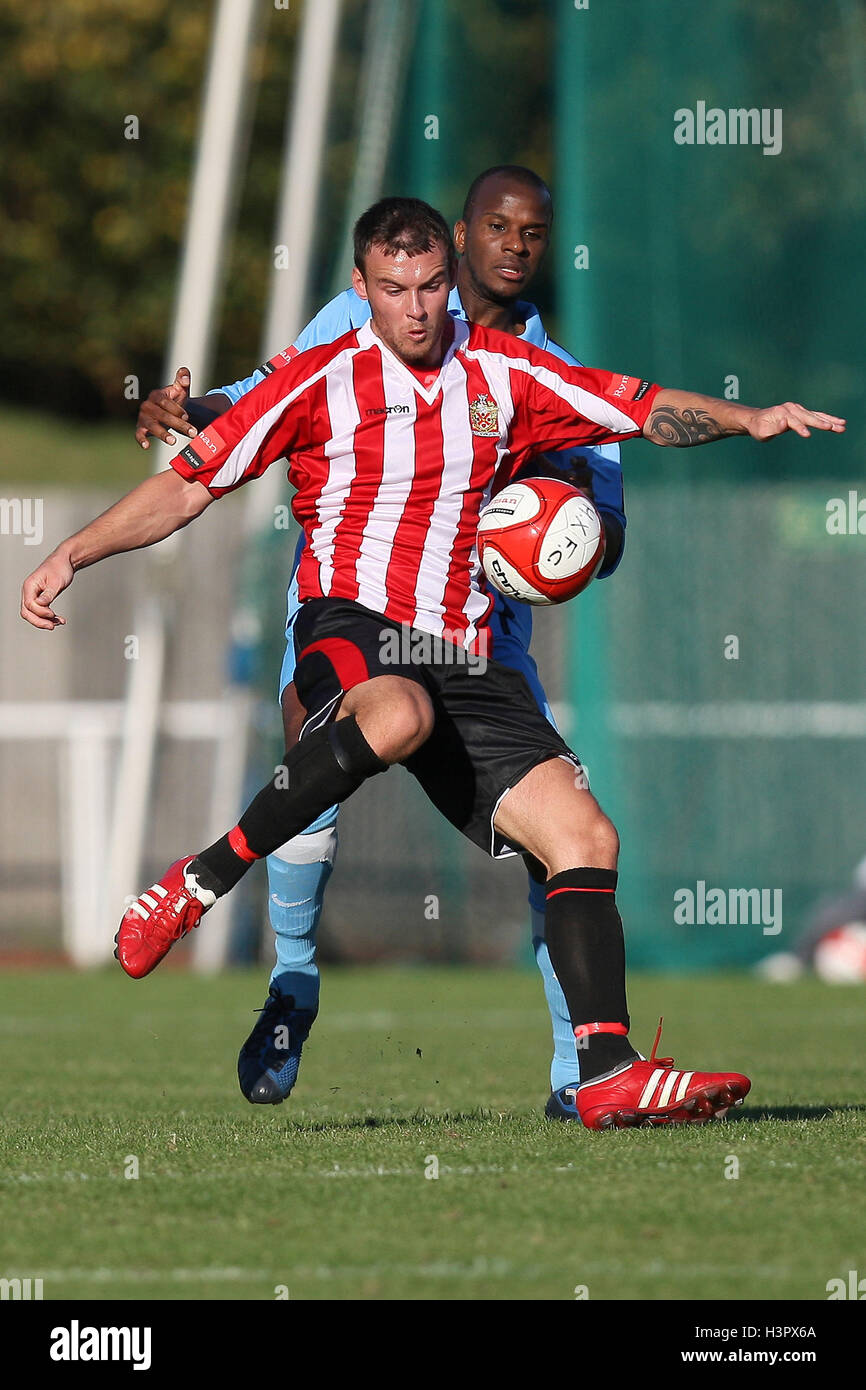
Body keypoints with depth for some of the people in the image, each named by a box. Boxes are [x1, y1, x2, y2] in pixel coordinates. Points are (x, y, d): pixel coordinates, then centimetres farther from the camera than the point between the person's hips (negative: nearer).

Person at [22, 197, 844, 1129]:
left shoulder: (501, 372, 12)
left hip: (462, 662, 5)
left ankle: (607, 1072, -13)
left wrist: (749, 420, -1)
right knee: (397, 718, -41)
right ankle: (201, 882, -30)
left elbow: (649, 412, 16)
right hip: (349, 628, -5)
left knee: (585, 838, -11)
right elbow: (187, 487, 4)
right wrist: (72, 554, -5)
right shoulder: (318, 381, 2)